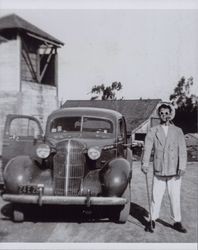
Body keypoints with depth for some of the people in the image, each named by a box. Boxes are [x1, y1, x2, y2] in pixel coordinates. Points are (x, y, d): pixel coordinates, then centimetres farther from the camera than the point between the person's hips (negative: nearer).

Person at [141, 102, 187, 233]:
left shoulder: (178, 131, 6)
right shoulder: (153, 131, 5)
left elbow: (182, 150, -3)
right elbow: (147, 148, -6)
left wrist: (182, 167, -15)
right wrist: (145, 164, -19)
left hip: (174, 171, 0)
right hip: (159, 171, 0)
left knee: (175, 197, 6)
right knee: (156, 197, 3)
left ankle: (177, 222, 18)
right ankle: (153, 220, 18)